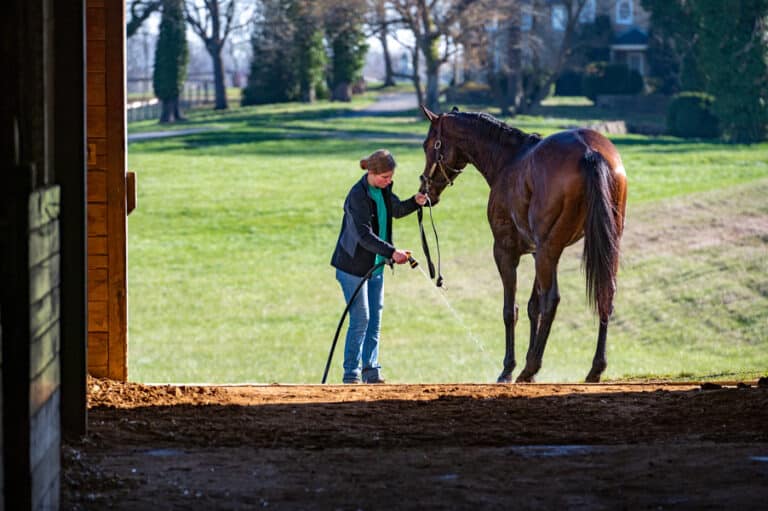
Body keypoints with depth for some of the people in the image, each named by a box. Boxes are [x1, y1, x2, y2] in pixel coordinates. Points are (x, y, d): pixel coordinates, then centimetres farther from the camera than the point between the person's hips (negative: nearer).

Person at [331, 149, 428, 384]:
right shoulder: (358, 196, -23)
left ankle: (371, 371, 13)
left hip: (375, 266, 8)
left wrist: (415, 202, 0)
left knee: (374, 319, 8)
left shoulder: (382, 189, 2)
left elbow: (397, 210, 20)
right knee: (360, 319, -5)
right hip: (354, 265, -8)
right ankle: (351, 373, 3)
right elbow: (364, 235, -30)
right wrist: (391, 252, -38)